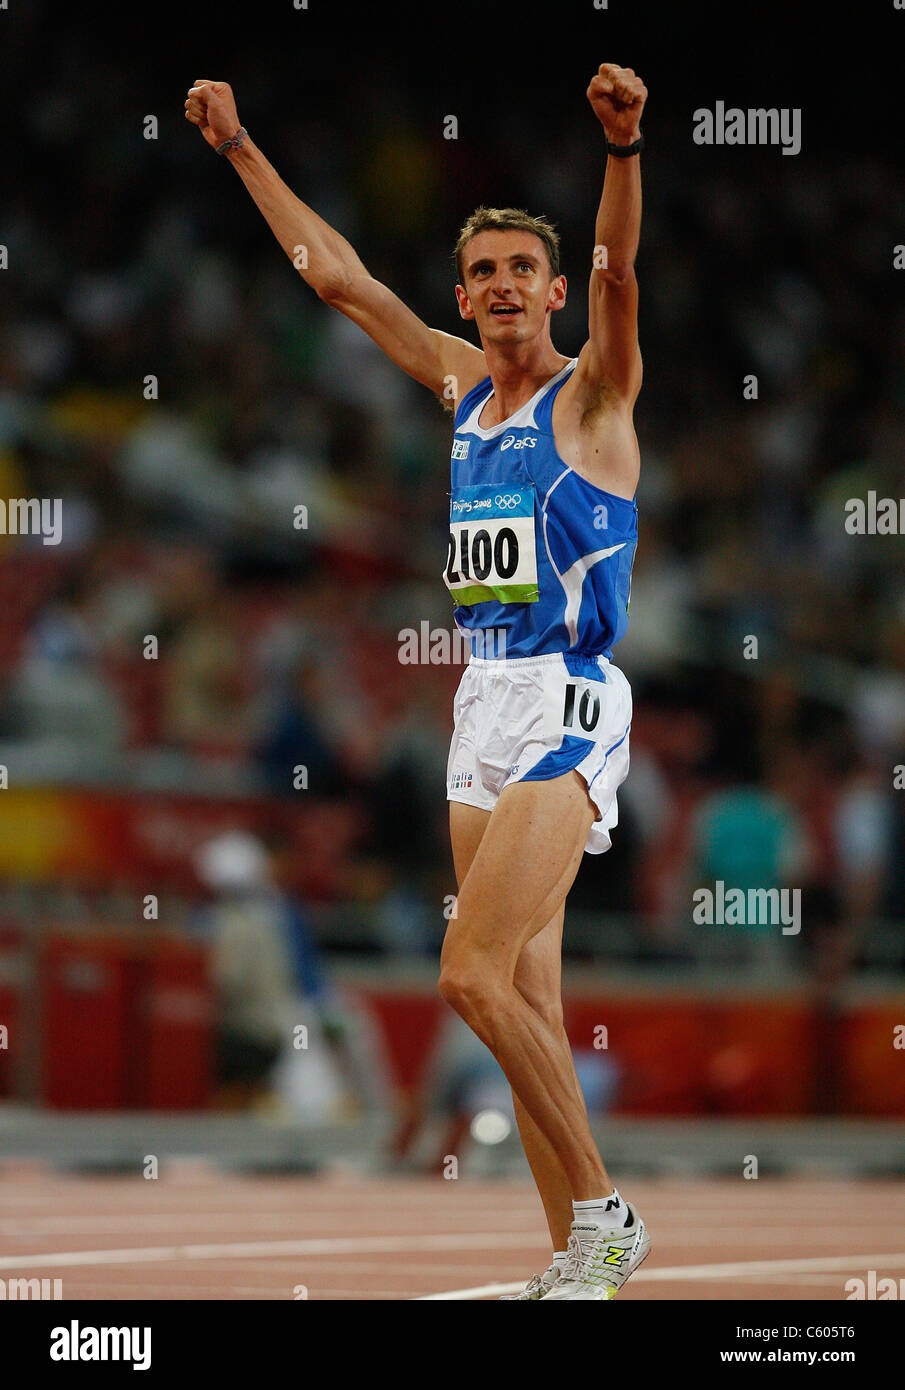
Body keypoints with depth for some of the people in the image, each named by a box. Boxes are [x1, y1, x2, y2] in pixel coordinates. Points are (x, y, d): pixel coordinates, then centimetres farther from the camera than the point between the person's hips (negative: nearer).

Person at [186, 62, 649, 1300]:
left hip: (565, 707, -7)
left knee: (473, 975, -19)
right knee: (525, 1000, 5)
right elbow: (338, 275, 21)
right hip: (482, 703, 7)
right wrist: (239, 149, 22)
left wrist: (627, 148, -40)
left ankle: (601, 1212, -9)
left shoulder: (592, 395, -4)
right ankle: (577, 1251, 8)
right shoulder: (463, 385, 14)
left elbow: (618, 274, -23)